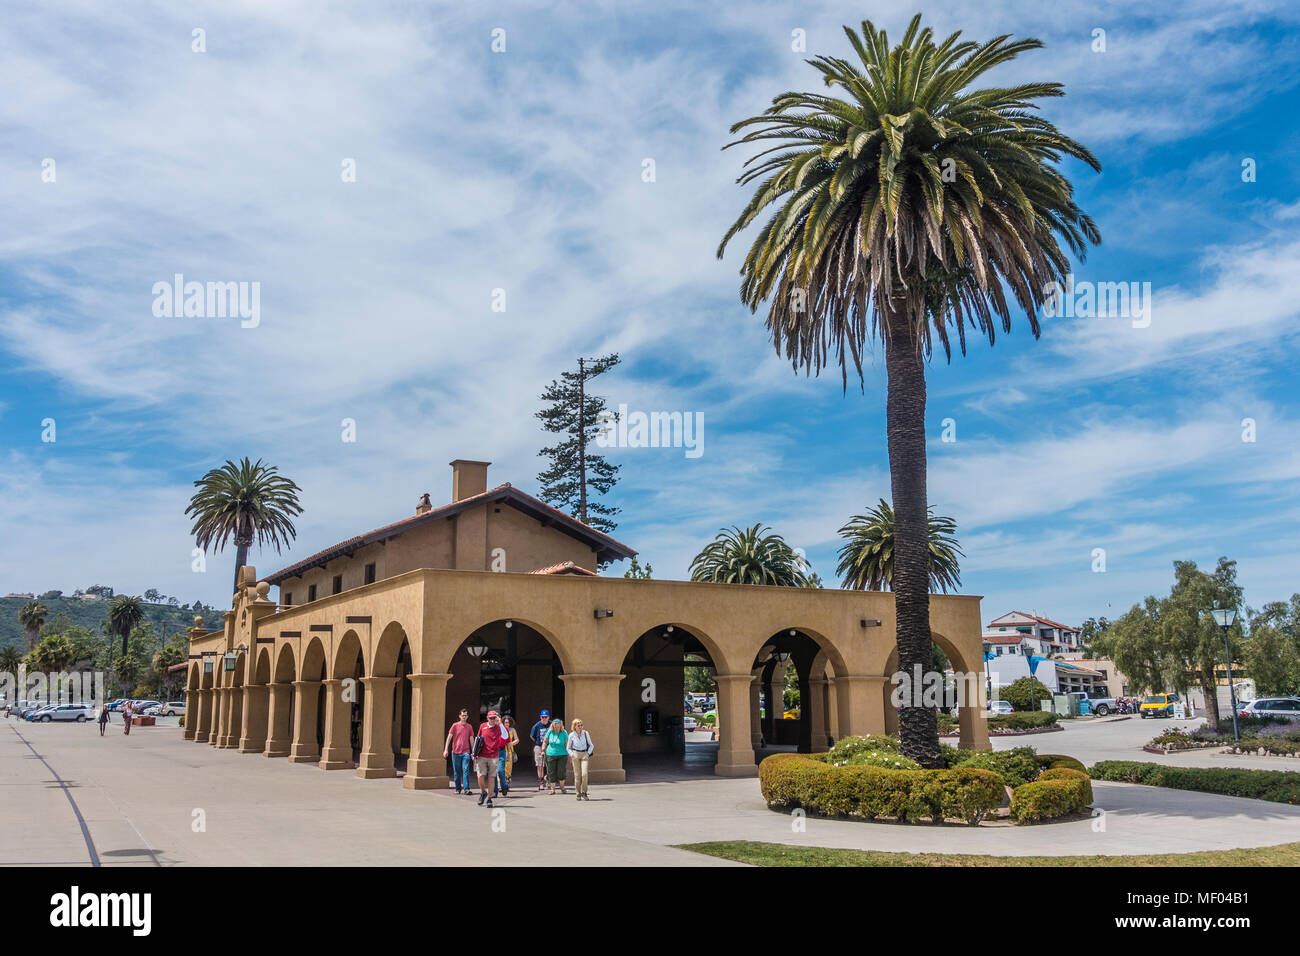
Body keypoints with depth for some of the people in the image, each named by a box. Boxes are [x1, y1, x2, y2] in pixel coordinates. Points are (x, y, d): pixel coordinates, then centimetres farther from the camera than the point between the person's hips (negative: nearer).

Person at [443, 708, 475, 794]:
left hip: (466, 752, 0)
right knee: (456, 772, 5)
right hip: (456, 752, 0)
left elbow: (471, 739, 13)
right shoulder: (455, 725, 2)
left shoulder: (469, 727, 8)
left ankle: (466, 789, -12)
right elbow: (449, 737, 2)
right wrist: (446, 750, -5)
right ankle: (458, 789, 15)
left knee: (466, 770, -9)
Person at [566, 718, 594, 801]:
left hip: (585, 754, 0)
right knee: (577, 775, -4)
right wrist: (572, 755, -3)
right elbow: (568, 748, 13)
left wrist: (588, 754, 0)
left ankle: (584, 793, -2)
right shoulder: (571, 735, 3)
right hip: (575, 754, 0)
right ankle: (578, 793, 6)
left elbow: (591, 745, 12)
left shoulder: (585, 733, 4)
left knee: (584, 774, -13)